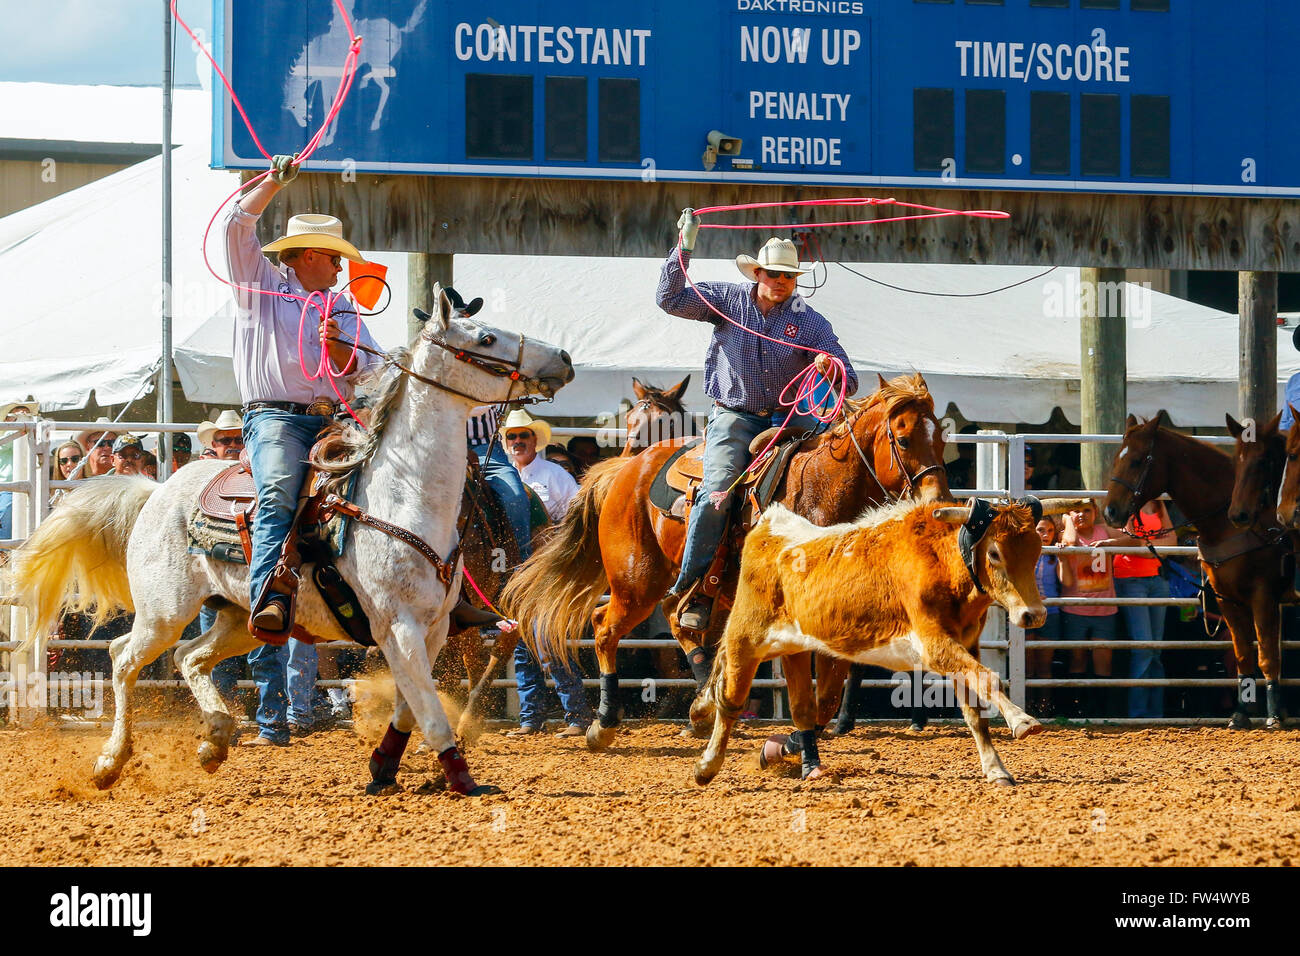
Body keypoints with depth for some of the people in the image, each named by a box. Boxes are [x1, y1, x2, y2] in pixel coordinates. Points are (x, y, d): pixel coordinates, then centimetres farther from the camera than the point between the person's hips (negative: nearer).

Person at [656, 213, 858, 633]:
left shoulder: (810, 322, 0)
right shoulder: (728, 299, 1)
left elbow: (849, 382, -2)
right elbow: (671, 299, -6)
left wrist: (831, 370, -27)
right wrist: (684, 247, -14)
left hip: (786, 418, 2)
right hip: (734, 416, -2)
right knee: (717, 490, -23)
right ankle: (693, 590, -16)